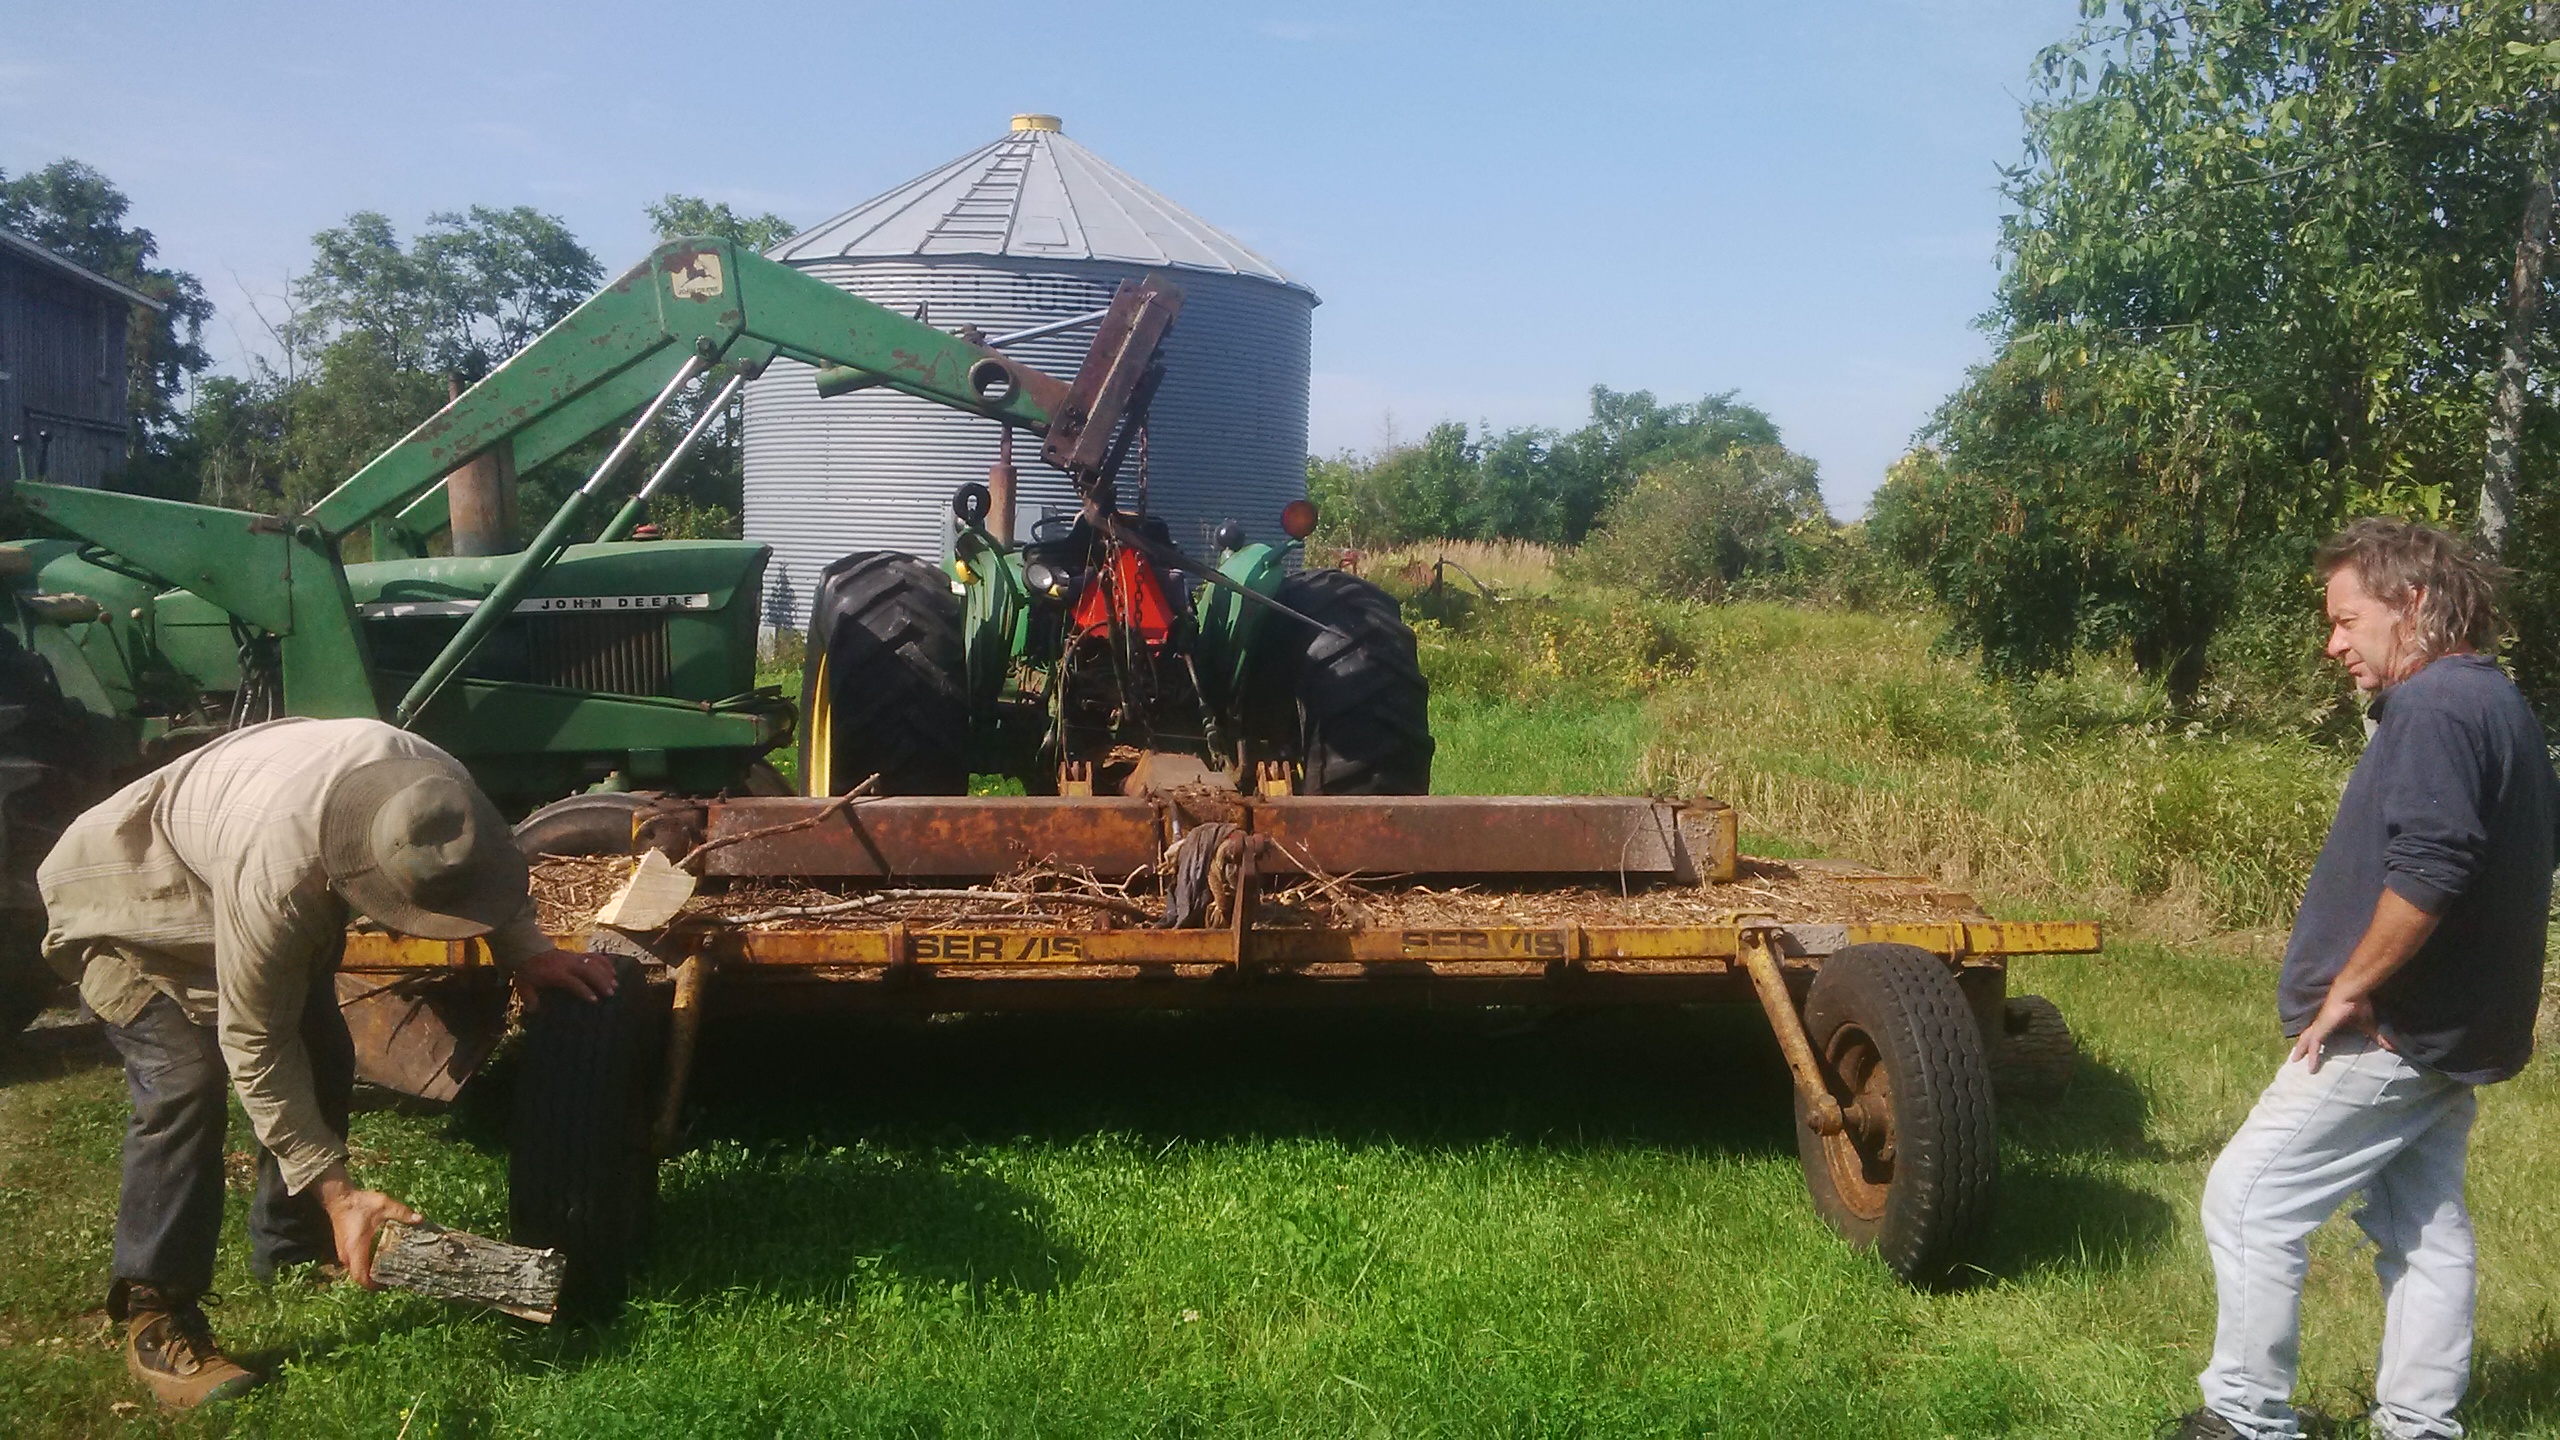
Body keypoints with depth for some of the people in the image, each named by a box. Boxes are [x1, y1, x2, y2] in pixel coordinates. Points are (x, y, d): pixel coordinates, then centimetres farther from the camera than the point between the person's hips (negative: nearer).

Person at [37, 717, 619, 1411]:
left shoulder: (432, 784, -30)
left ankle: (289, 1248, 22)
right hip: (137, 905, -7)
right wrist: (336, 1192, -29)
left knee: (323, 1063, 4)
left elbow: (494, 862, -4)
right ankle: (155, 1320, -13)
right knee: (185, 1084, -21)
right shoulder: (274, 882, -45)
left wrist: (527, 951, -20)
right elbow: (254, 1048, -31)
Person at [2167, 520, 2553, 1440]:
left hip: (2387, 1037, -10)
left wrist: (2352, 987, -20)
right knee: (2424, 1227, 16)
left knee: (2247, 1202, -3)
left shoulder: (2435, 707, -19)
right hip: (2449, 1034, 11)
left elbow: (2429, 868, -31)